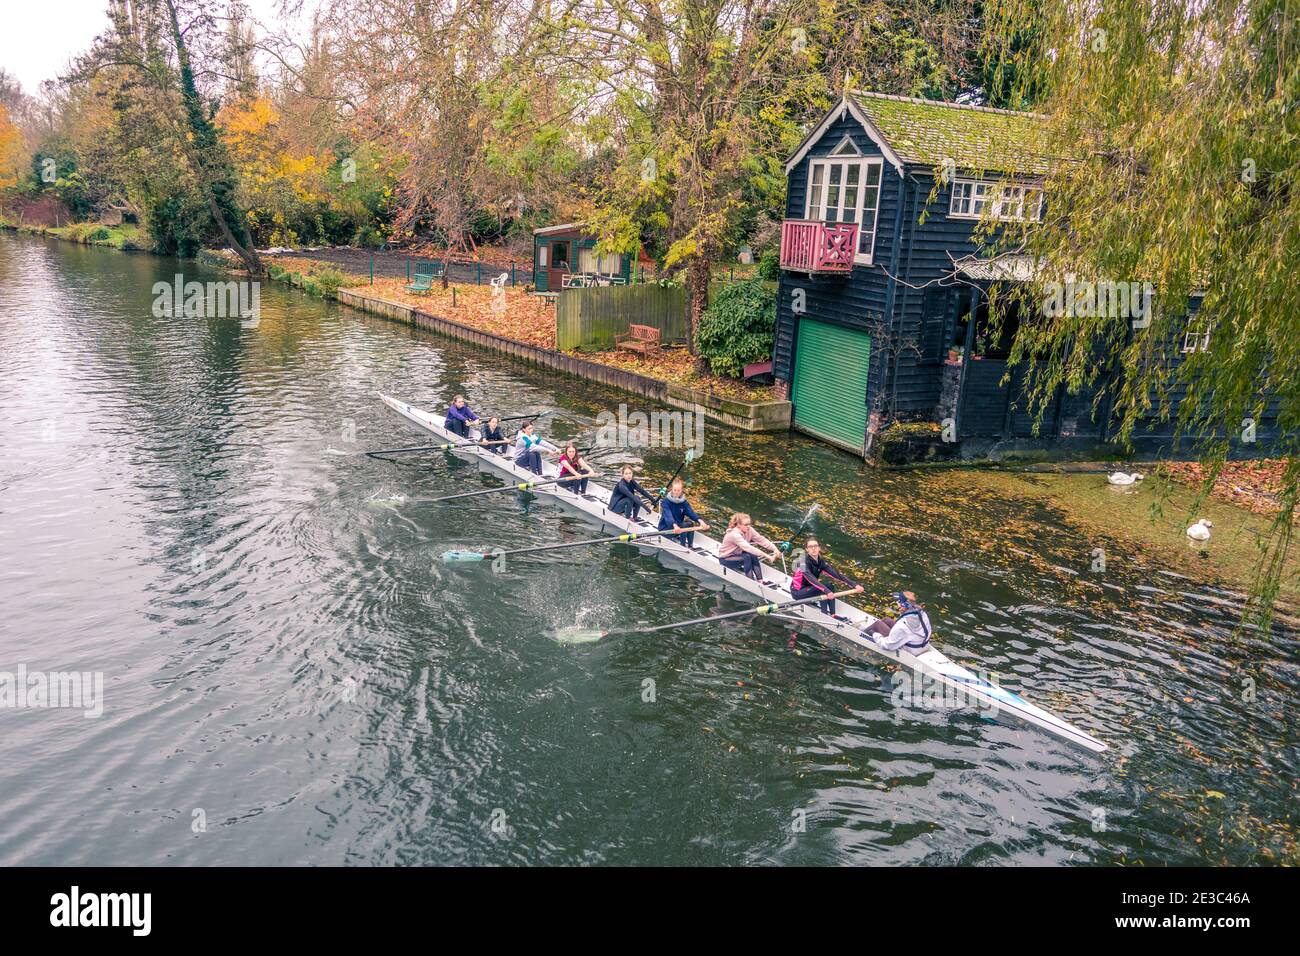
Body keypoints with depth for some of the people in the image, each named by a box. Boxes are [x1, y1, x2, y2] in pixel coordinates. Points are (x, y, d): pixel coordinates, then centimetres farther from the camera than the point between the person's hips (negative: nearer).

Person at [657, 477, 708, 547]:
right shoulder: (666, 501, -16)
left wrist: (700, 520, -38)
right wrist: (675, 525, -53)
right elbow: (668, 515, -32)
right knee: (685, 525, -27)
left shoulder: (684, 502, -1)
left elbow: (691, 513, -17)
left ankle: (690, 546, -15)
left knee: (690, 523, -20)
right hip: (665, 529, -5)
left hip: (678, 526, 5)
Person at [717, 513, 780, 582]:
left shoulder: (749, 530, -11)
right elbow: (748, 548, -42)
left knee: (753, 556, -20)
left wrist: (775, 549, -31)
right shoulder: (734, 535, -33)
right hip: (725, 558, -7)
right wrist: (766, 556, -47)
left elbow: (761, 539, -16)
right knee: (747, 557, -29)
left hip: (737, 554, 7)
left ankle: (760, 581, -19)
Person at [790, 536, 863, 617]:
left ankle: (832, 614, -10)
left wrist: (854, 584, -23)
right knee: (822, 589, -24)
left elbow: (836, 574, -12)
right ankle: (824, 614, -16)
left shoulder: (821, 561, -4)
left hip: (808, 589, 7)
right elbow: (810, 578, -39)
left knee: (830, 587, -10)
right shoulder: (803, 561, -23)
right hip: (798, 592, -7)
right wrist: (826, 591, -50)